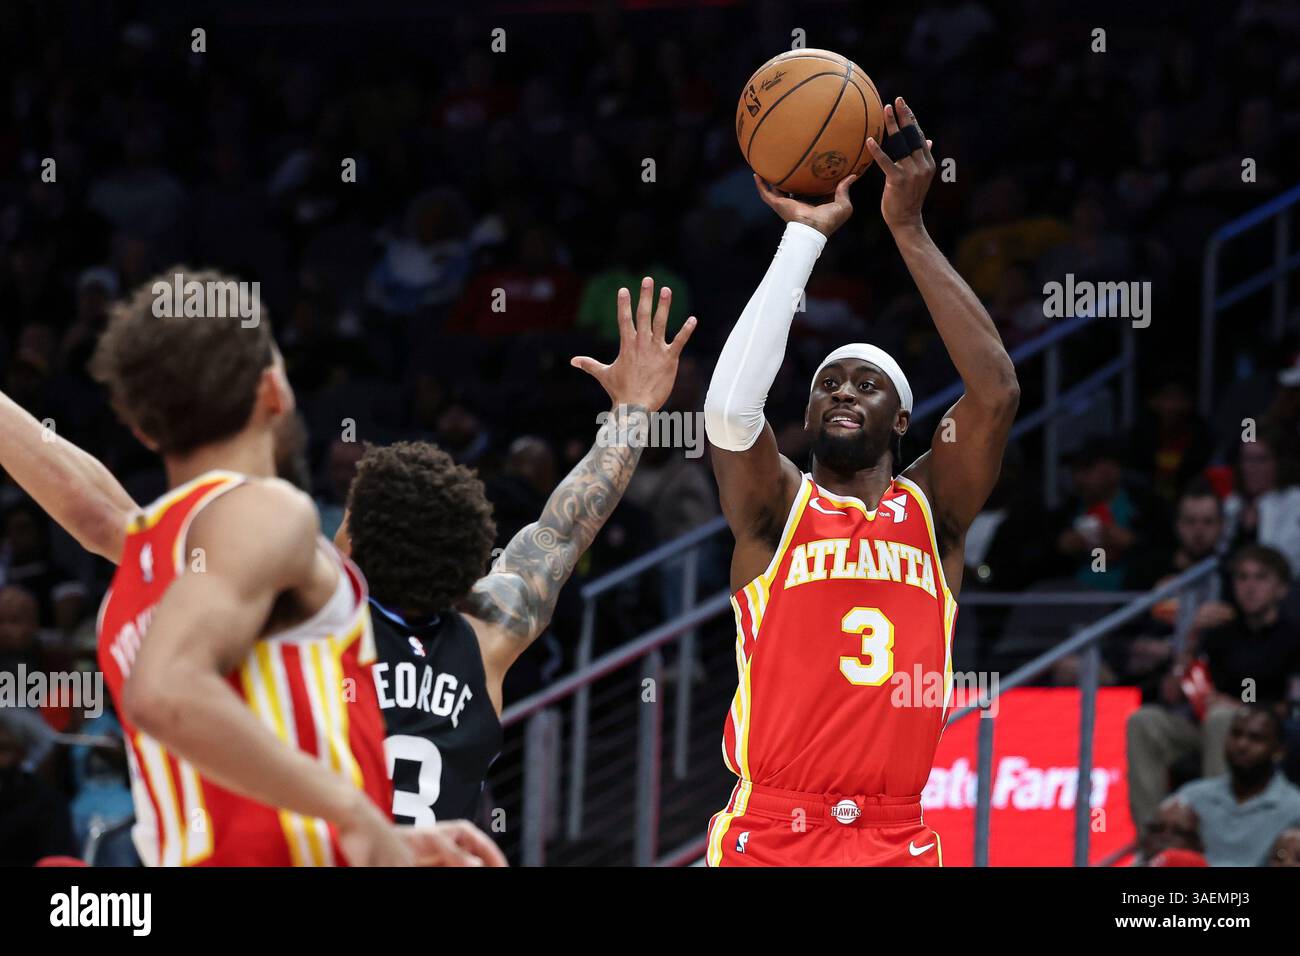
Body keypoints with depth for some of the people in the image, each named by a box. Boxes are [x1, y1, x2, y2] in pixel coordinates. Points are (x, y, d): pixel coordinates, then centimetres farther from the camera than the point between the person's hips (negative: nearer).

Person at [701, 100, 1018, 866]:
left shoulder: (933, 511, 9)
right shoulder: (775, 508, 5)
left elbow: (997, 392, -6)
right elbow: (729, 407, -14)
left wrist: (910, 230, -7)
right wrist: (806, 236, -10)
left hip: (898, 839, 1)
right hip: (769, 834, -1)